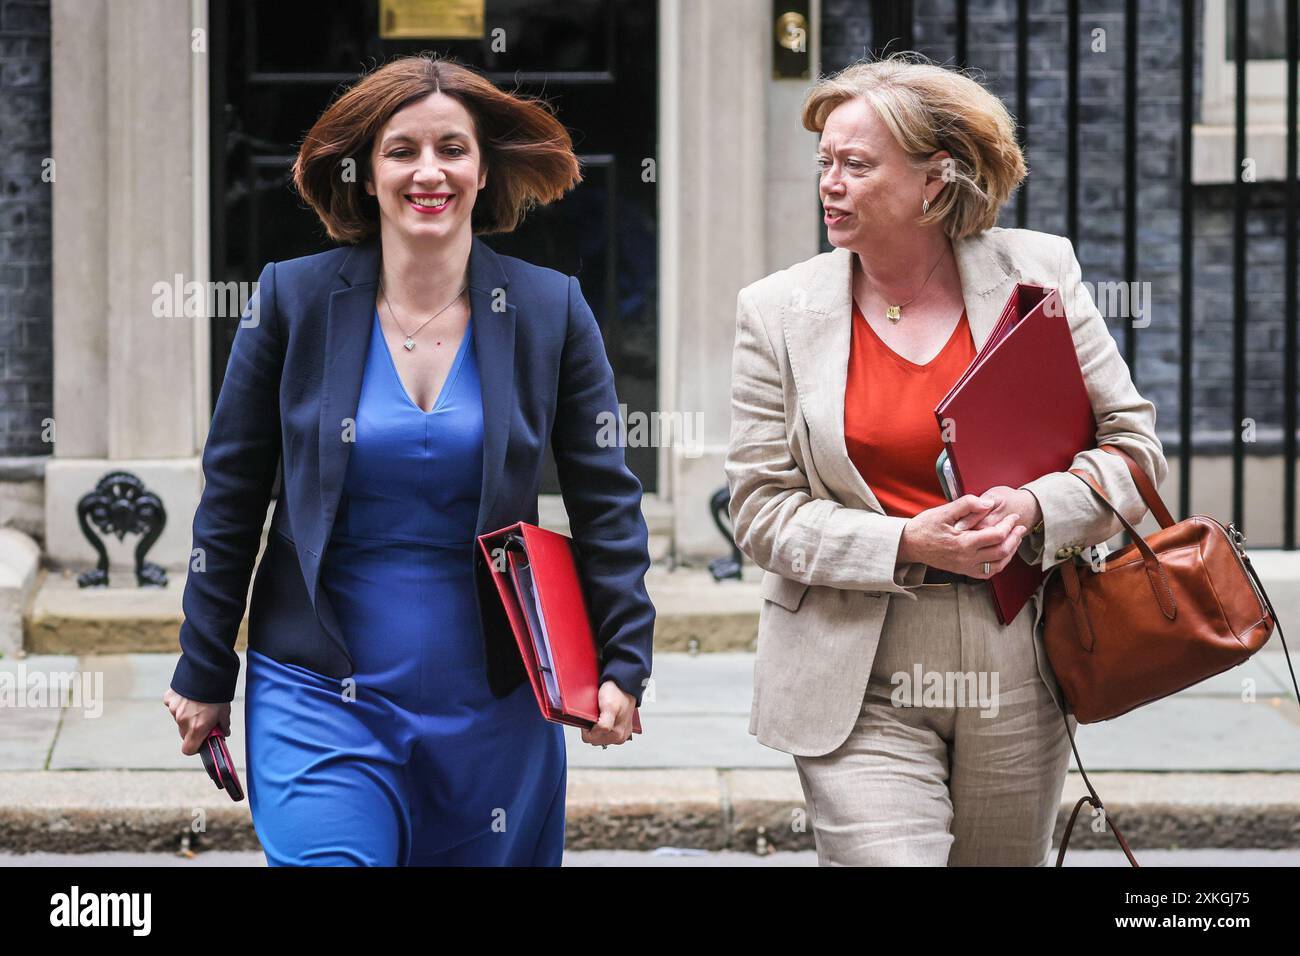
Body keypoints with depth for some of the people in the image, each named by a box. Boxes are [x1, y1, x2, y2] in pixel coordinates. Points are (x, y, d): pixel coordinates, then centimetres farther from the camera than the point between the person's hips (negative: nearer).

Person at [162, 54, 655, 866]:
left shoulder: (551, 311, 0)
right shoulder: (293, 301, -2)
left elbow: (606, 502, 4)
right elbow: (231, 501, 4)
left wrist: (623, 665, -5)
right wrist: (205, 675, 4)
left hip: (495, 702, 1)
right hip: (321, 699, -1)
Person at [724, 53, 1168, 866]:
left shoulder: (1038, 274, 2)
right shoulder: (779, 311, 1)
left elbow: (1135, 442, 5)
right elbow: (762, 507, -1)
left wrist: (1037, 509, -15)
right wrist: (906, 544, -15)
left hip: (1016, 672, 1)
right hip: (857, 683, -1)